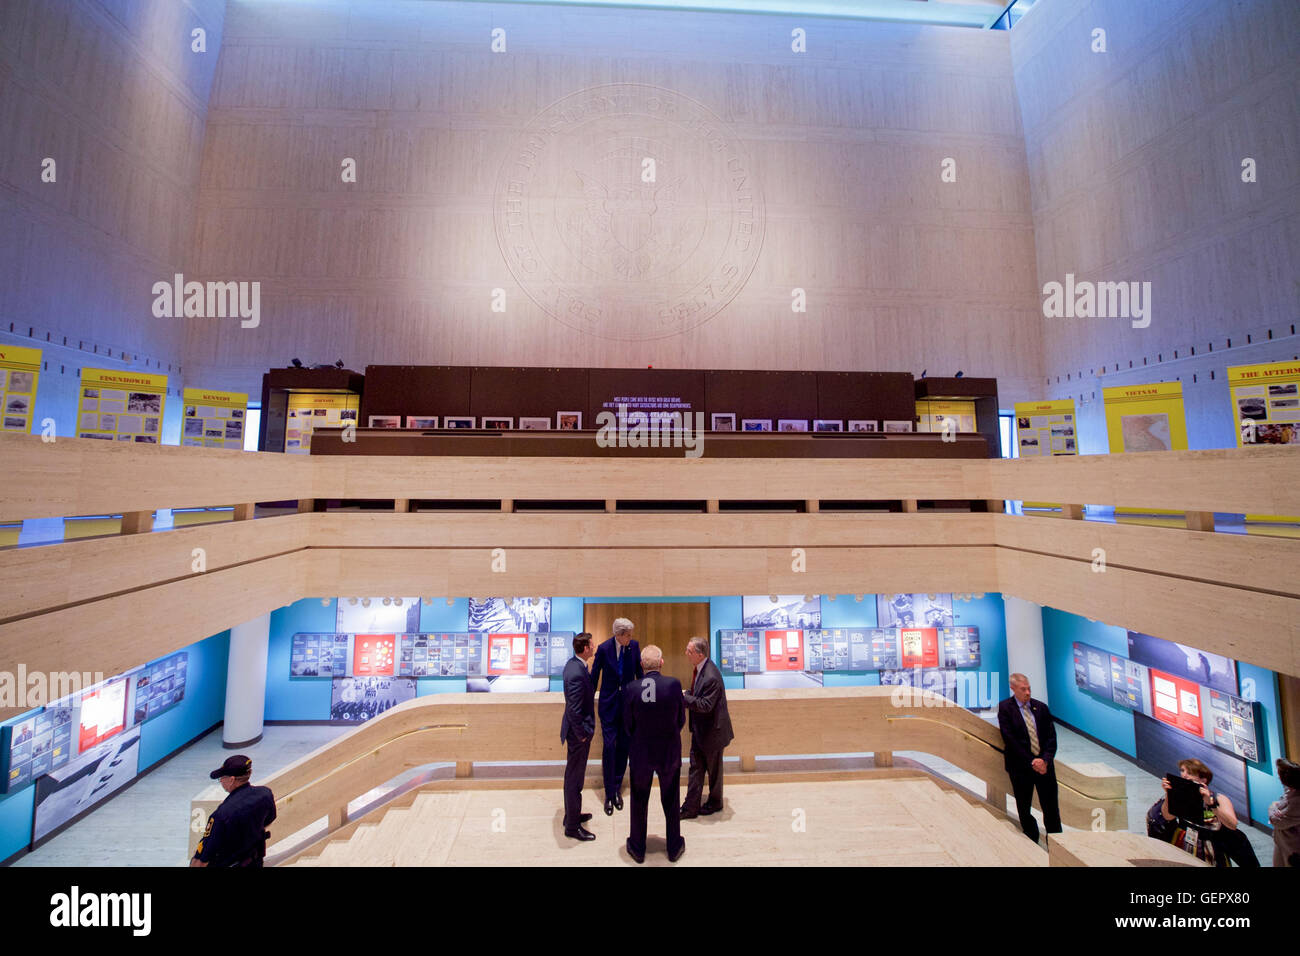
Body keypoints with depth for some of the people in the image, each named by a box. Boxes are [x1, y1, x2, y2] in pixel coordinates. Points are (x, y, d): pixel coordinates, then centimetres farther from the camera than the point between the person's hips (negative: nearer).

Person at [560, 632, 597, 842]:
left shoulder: (574, 664, 0)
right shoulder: (576, 673, -32)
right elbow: (574, 710, -28)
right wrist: (582, 735, -16)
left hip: (577, 729, 10)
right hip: (578, 732, -10)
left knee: (573, 775, 24)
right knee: (574, 779, 8)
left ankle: (572, 815, 42)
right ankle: (572, 826, 25)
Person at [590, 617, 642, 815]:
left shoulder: (634, 646, -9)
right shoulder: (604, 648, -16)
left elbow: (639, 672, 4)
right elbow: (594, 675, -4)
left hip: (628, 702, 2)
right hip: (609, 704, -2)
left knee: (623, 747, 11)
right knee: (609, 747, 1)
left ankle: (617, 788, 29)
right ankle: (609, 794, 17)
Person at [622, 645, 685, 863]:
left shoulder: (630, 689, -21)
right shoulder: (674, 684, -21)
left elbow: (628, 725, -8)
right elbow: (681, 719, -8)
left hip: (640, 754, 0)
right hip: (670, 753, 0)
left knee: (639, 802, 22)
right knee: (671, 802, 23)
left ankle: (638, 849, 40)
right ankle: (674, 848, 41)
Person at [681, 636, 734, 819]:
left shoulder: (711, 677, -33)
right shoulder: (700, 669, -4)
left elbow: (705, 705, -30)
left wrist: (683, 698, -30)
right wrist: (684, 696, -7)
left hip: (712, 730, -8)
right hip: (699, 729, 8)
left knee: (713, 769, 17)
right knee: (695, 768, 16)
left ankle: (715, 802, 39)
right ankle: (690, 807, 27)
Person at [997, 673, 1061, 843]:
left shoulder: (1041, 707, 4)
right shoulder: (1005, 708, -8)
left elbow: (1051, 737, 3)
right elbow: (1010, 740, -10)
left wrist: (1045, 760, -9)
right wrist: (1031, 762, -13)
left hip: (1044, 765, 3)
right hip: (1021, 767, -3)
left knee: (1051, 808, 8)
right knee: (1024, 810, 9)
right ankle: (1032, 844, 25)